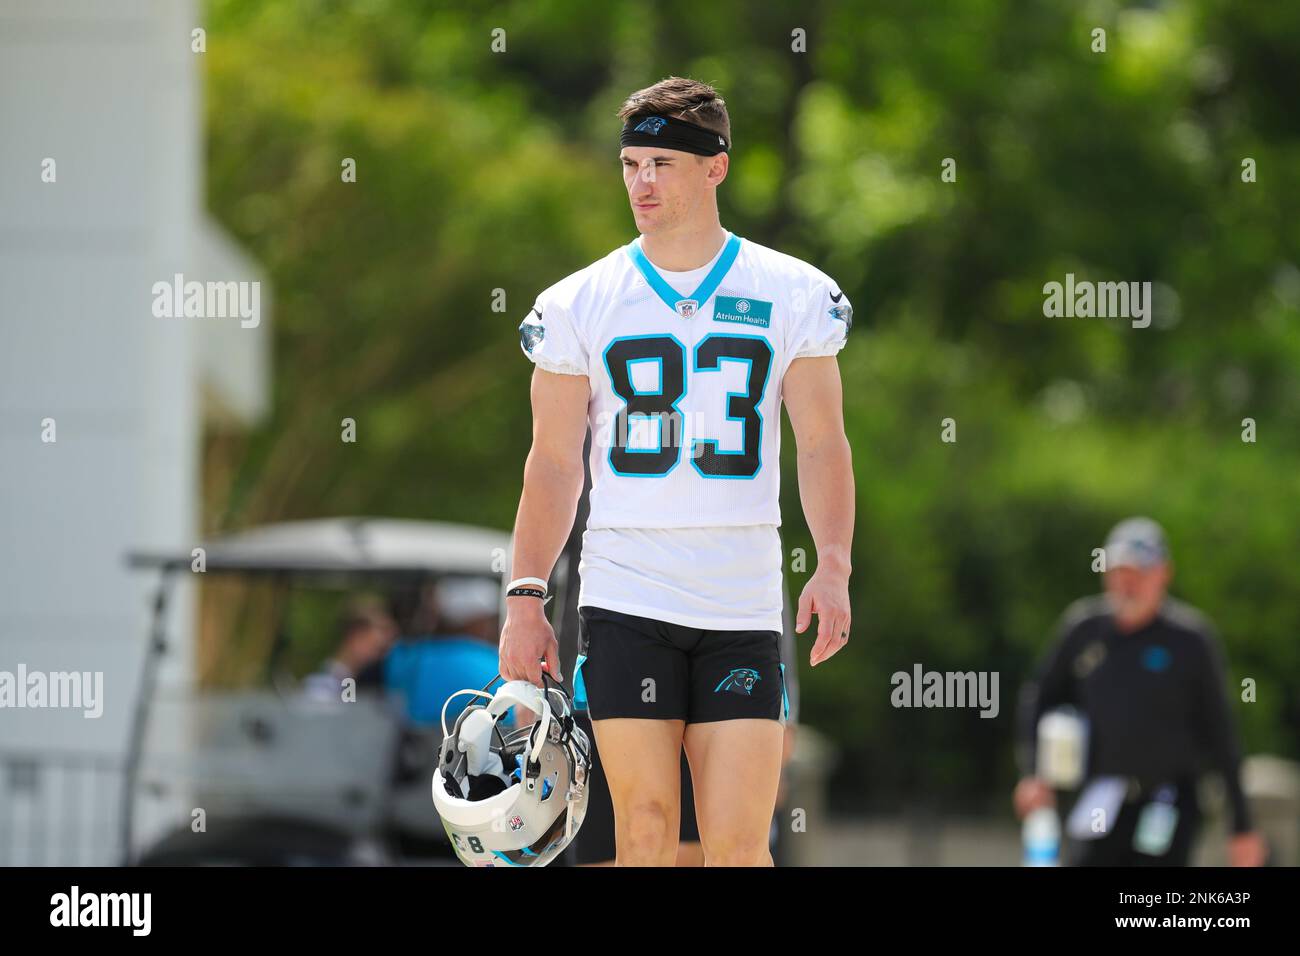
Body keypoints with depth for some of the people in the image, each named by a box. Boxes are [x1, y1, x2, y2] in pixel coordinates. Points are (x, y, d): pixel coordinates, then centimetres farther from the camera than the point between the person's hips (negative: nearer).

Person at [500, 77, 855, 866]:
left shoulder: (795, 296, 4)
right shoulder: (579, 305, 5)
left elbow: (823, 444, 4)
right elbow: (554, 462, 7)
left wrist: (834, 566, -10)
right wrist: (526, 598, -1)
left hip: (744, 609, 0)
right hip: (625, 603, 0)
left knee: (740, 845, -6)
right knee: (645, 829, -3)